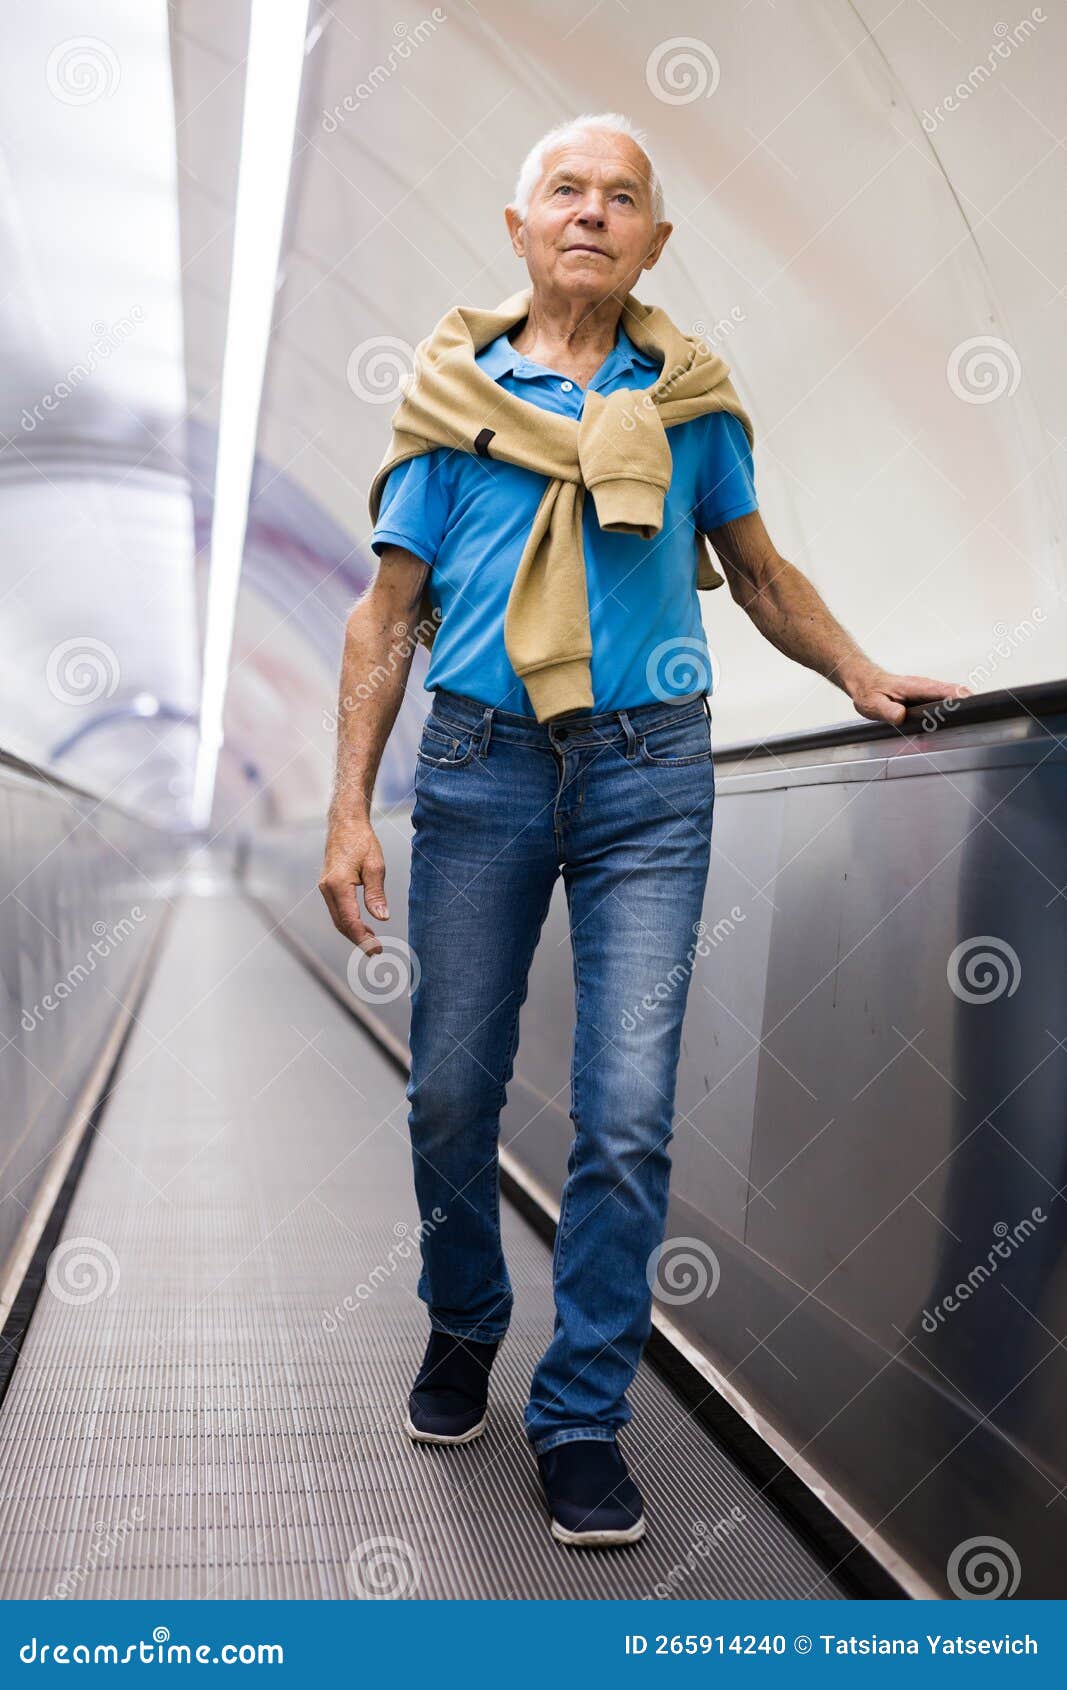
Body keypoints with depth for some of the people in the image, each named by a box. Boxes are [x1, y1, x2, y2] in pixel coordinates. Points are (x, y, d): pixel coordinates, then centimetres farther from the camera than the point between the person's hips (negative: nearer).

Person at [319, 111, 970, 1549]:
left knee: (628, 1113, -6)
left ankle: (583, 1416, 8)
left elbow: (760, 571, 21)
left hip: (649, 777, 0)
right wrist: (351, 807, -2)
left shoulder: (689, 397, 9)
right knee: (452, 1090, 7)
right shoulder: (452, 393, 6)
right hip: (479, 765, 0)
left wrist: (863, 676, 6)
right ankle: (463, 1329, 34)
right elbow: (386, 616, 5)